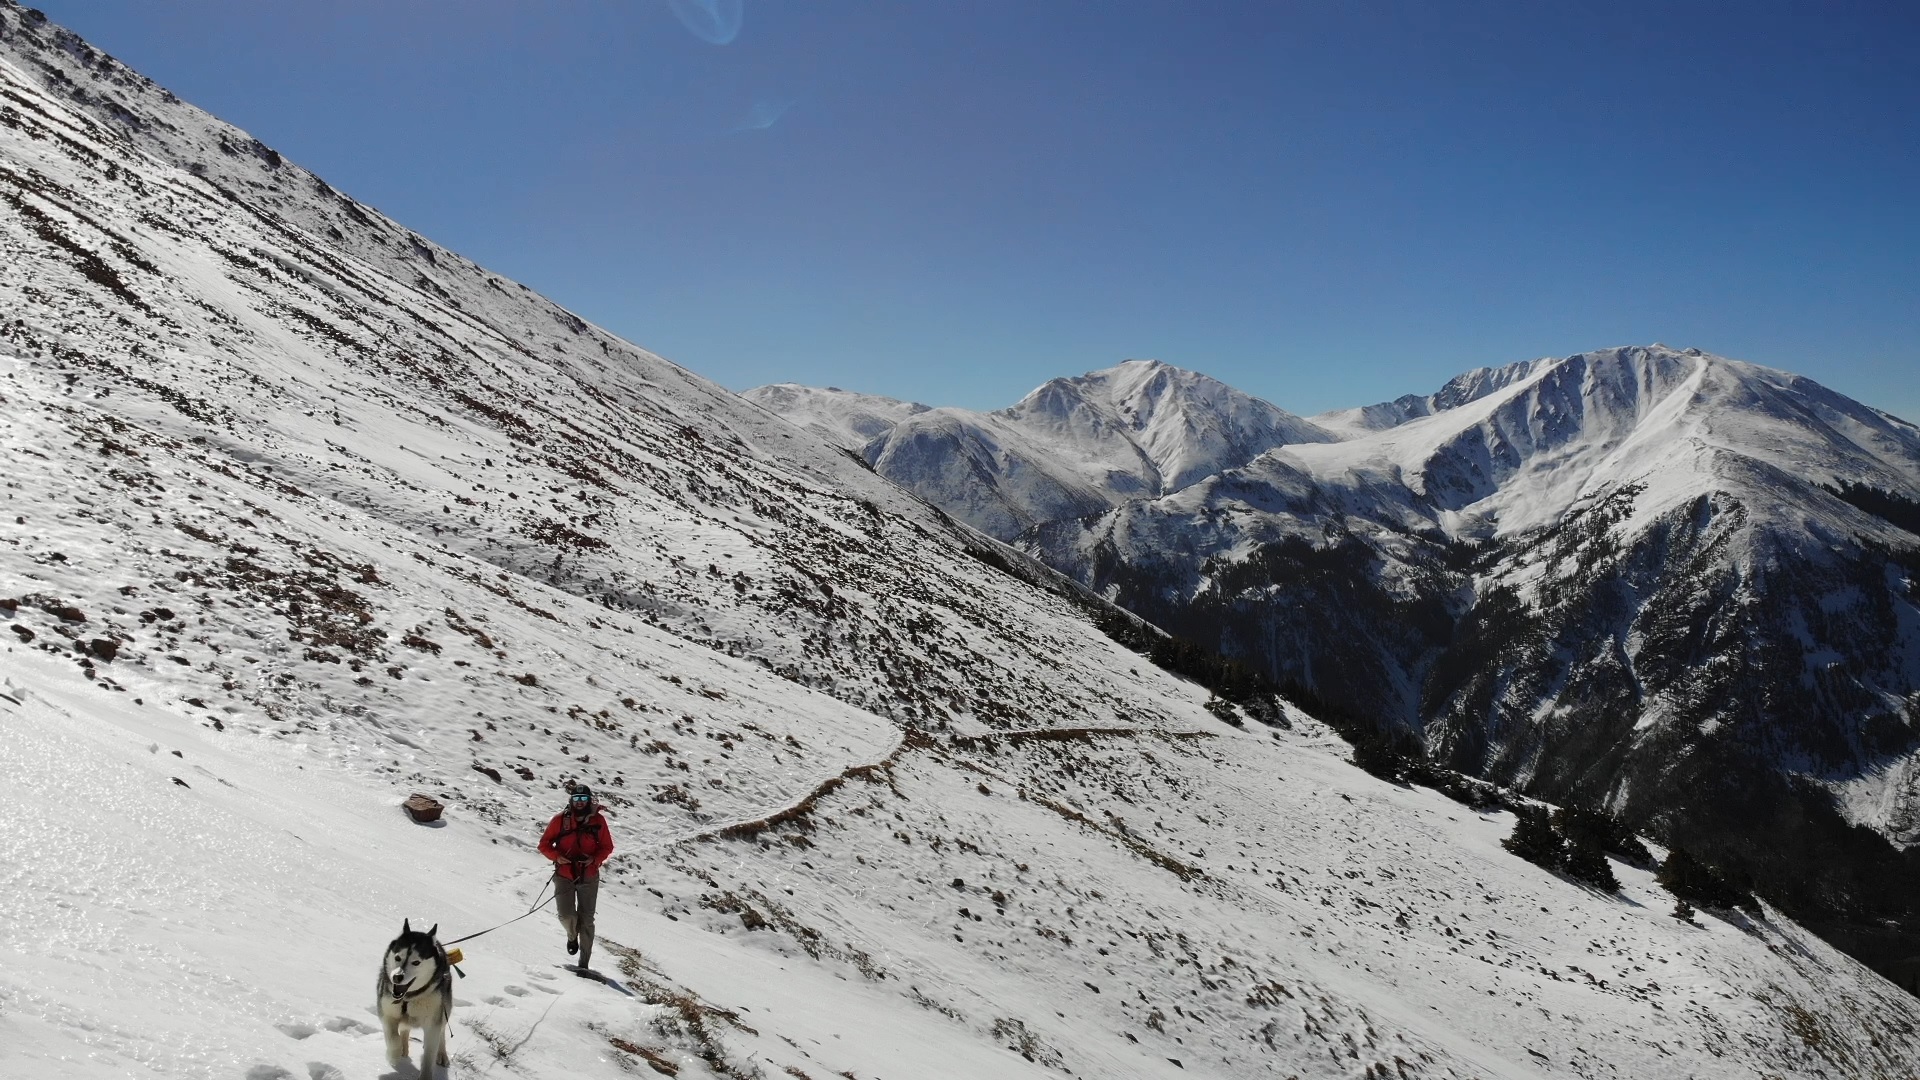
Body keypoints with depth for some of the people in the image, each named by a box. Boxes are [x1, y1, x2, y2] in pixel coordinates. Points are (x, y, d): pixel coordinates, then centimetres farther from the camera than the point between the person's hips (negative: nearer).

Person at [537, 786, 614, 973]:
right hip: (564, 876, 0)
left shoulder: (597, 820, -3)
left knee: (586, 920, 1)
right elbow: (544, 844, 3)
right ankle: (572, 936, 25)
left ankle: (584, 962, 9)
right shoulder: (560, 819, -4)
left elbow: (607, 847, 5)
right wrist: (556, 856, -15)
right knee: (567, 915, -11)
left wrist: (594, 859, -13)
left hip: (588, 877, 0)